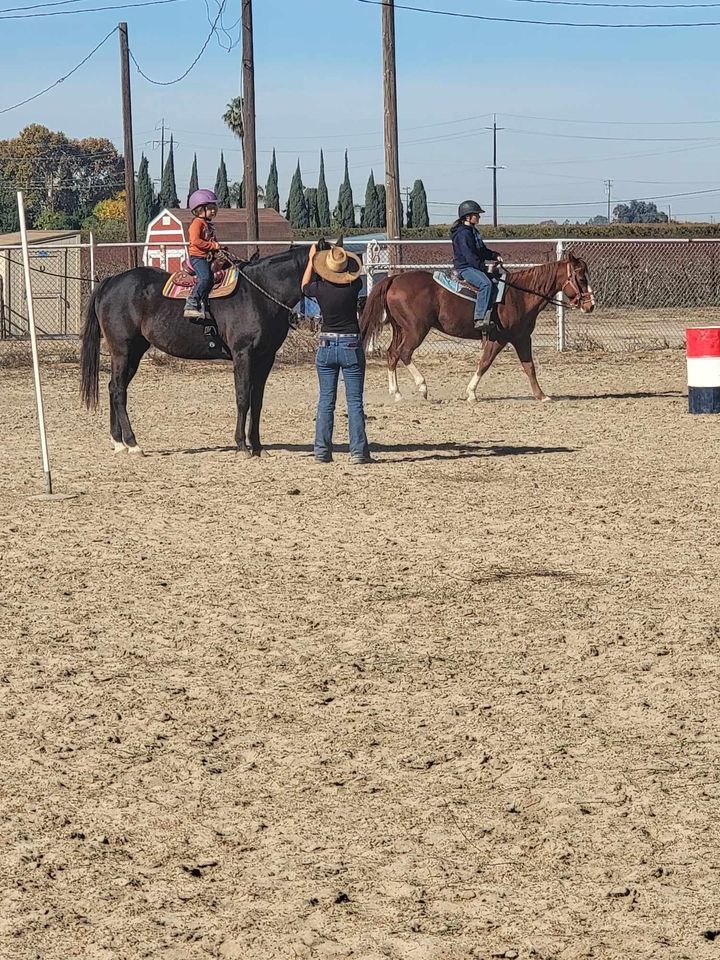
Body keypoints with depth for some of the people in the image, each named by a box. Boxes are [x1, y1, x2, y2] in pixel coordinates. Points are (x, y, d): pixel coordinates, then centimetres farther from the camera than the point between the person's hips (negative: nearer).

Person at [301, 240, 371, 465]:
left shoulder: (320, 289, -9)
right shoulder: (353, 286, -10)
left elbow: (304, 286, 17)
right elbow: (354, 277, 17)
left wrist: (311, 259, 26)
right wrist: (341, 255, 28)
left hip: (326, 346, 1)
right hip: (351, 346, -1)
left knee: (325, 401, 9)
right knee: (354, 402, 2)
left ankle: (322, 450, 8)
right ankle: (358, 450, -1)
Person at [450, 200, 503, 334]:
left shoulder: (473, 231, 18)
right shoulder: (463, 233, -13)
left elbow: (482, 251, 24)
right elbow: (470, 256, -19)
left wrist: (495, 255, 8)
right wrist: (482, 268, -18)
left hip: (474, 267, 11)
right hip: (465, 267, -11)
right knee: (485, 284, -33)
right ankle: (480, 319, -41)